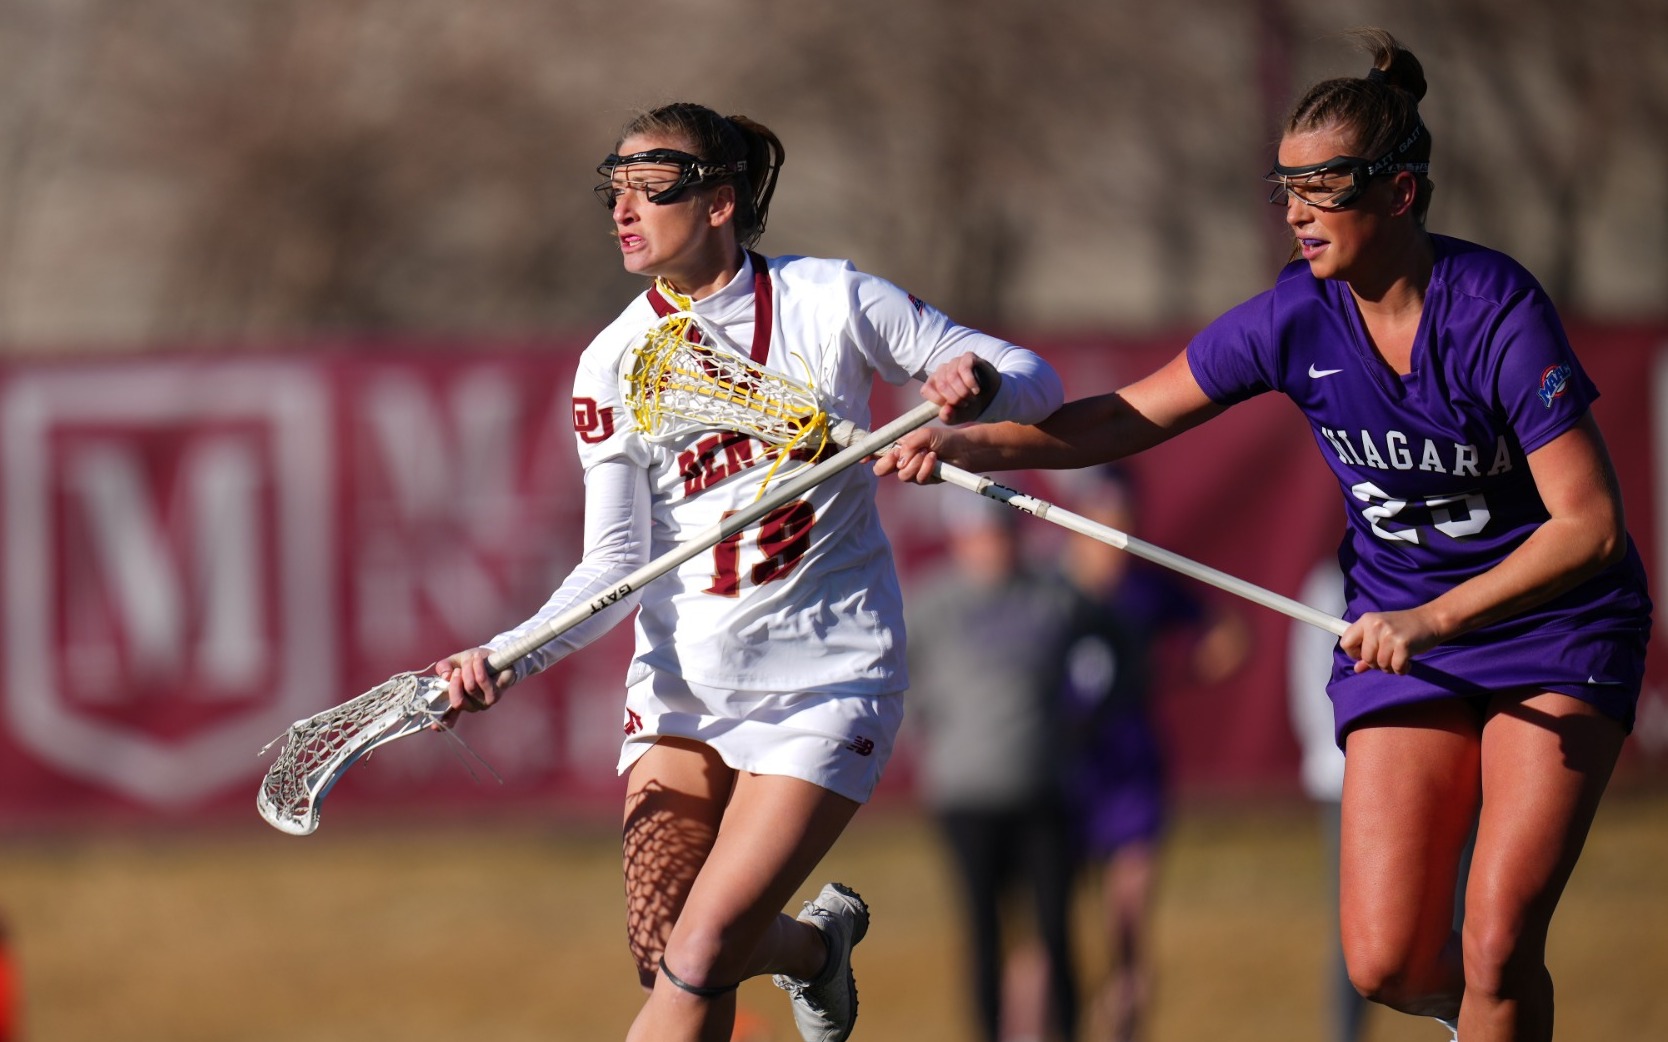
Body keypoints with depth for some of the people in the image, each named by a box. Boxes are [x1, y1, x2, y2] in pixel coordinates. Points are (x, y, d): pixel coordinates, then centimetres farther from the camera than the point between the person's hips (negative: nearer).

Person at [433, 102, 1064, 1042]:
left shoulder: (831, 302, -6)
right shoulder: (615, 363, 0)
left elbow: (1034, 385, -2)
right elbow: (619, 566, -3)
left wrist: (980, 383, -25)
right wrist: (507, 658, -18)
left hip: (826, 674, -3)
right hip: (682, 677, 3)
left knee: (698, 959, -16)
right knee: (662, 952, -6)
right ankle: (814, 944, 26)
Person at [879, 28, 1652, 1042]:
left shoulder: (1496, 309, -21)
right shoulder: (1298, 318, -8)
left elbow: (1590, 525, -23)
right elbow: (1135, 416, 2)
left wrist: (1431, 621, -30)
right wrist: (974, 443, -11)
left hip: (1559, 627, -4)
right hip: (1401, 627, 4)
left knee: (1497, 949, -17)